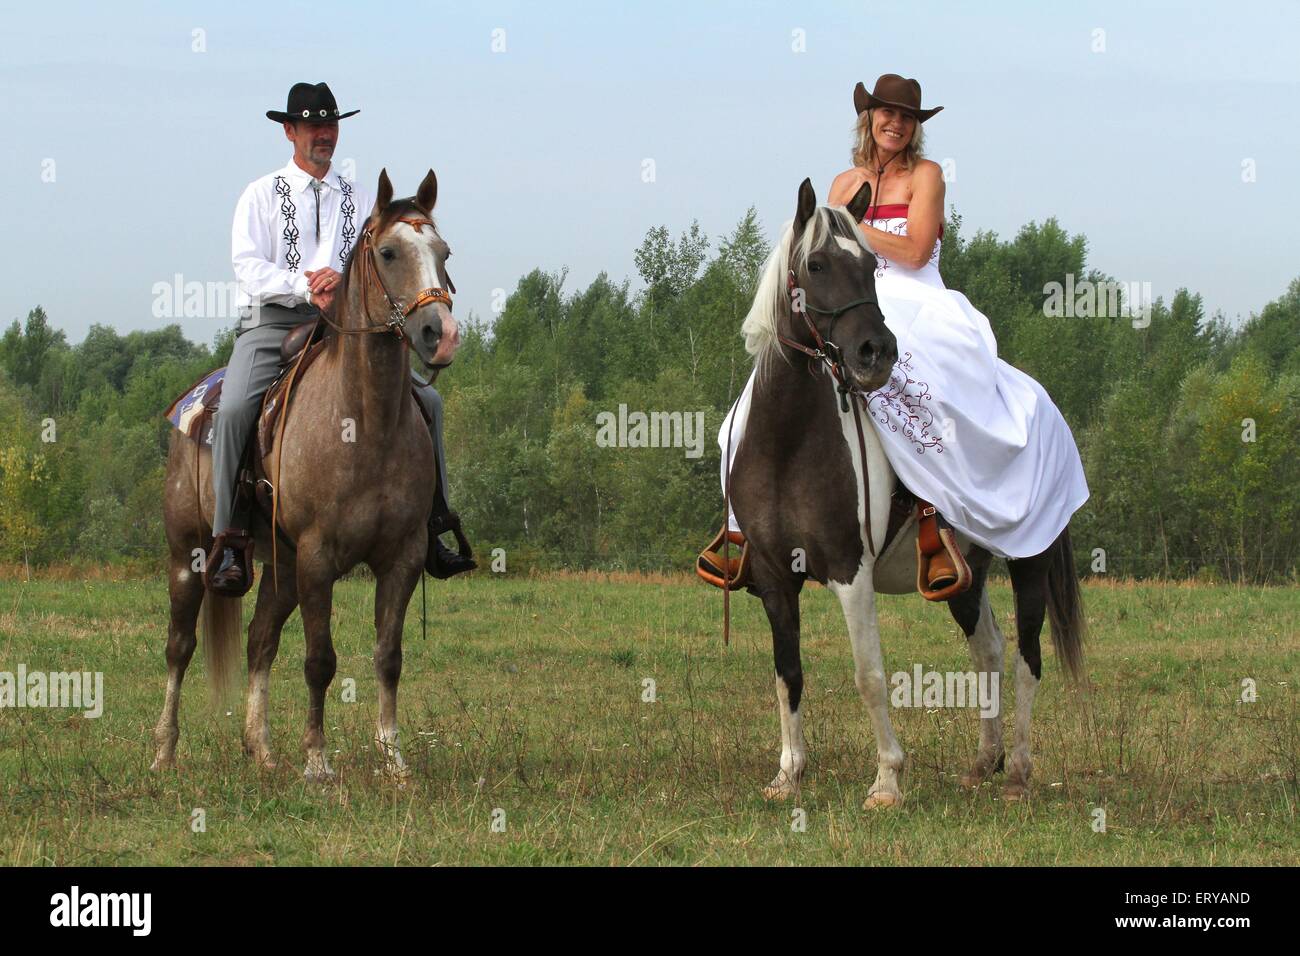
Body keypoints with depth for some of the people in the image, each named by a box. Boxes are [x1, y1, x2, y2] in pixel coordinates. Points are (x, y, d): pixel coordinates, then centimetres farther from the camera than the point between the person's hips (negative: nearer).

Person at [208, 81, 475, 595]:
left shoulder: (361, 200, 16)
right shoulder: (261, 196, 8)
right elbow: (249, 266, -4)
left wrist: (341, 280, -18)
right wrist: (305, 287, -19)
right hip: (272, 323, -3)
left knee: (426, 398, -12)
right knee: (233, 409, -30)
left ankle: (433, 532, -8)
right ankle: (229, 543, -26)